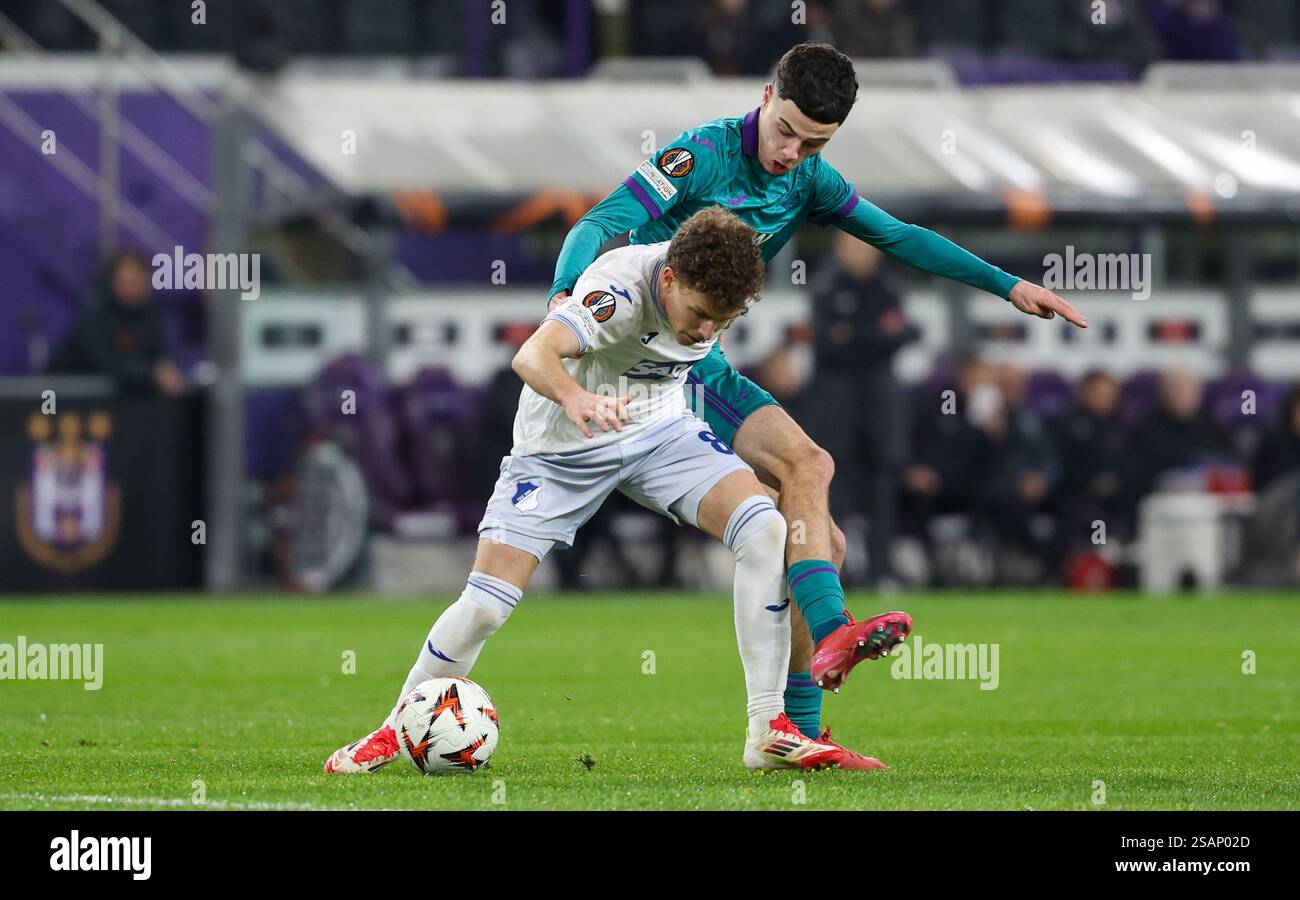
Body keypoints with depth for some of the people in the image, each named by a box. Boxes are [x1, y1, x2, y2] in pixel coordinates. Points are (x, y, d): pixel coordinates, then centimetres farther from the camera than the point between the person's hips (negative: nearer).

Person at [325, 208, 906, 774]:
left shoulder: (722, 288, -15)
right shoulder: (619, 289, -34)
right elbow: (534, 354, -51)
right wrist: (576, 399, -70)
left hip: (659, 429, 4)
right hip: (561, 447, -4)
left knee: (766, 530, -20)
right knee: (485, 605, -10)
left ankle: (771, 733, -16)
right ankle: (395, 732, 16)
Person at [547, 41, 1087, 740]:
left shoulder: (809, 181, 9)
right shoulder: (704, 154, -13)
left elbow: (898, 237, 20)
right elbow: (599, 224, -22)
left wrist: (1009, 286, 17)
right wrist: (563, 293, -41)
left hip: (703, 362, 8)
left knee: (823, 544, 3)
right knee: (802, 462, -28)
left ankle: (798, 733, 6)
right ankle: (830, 636, -38)